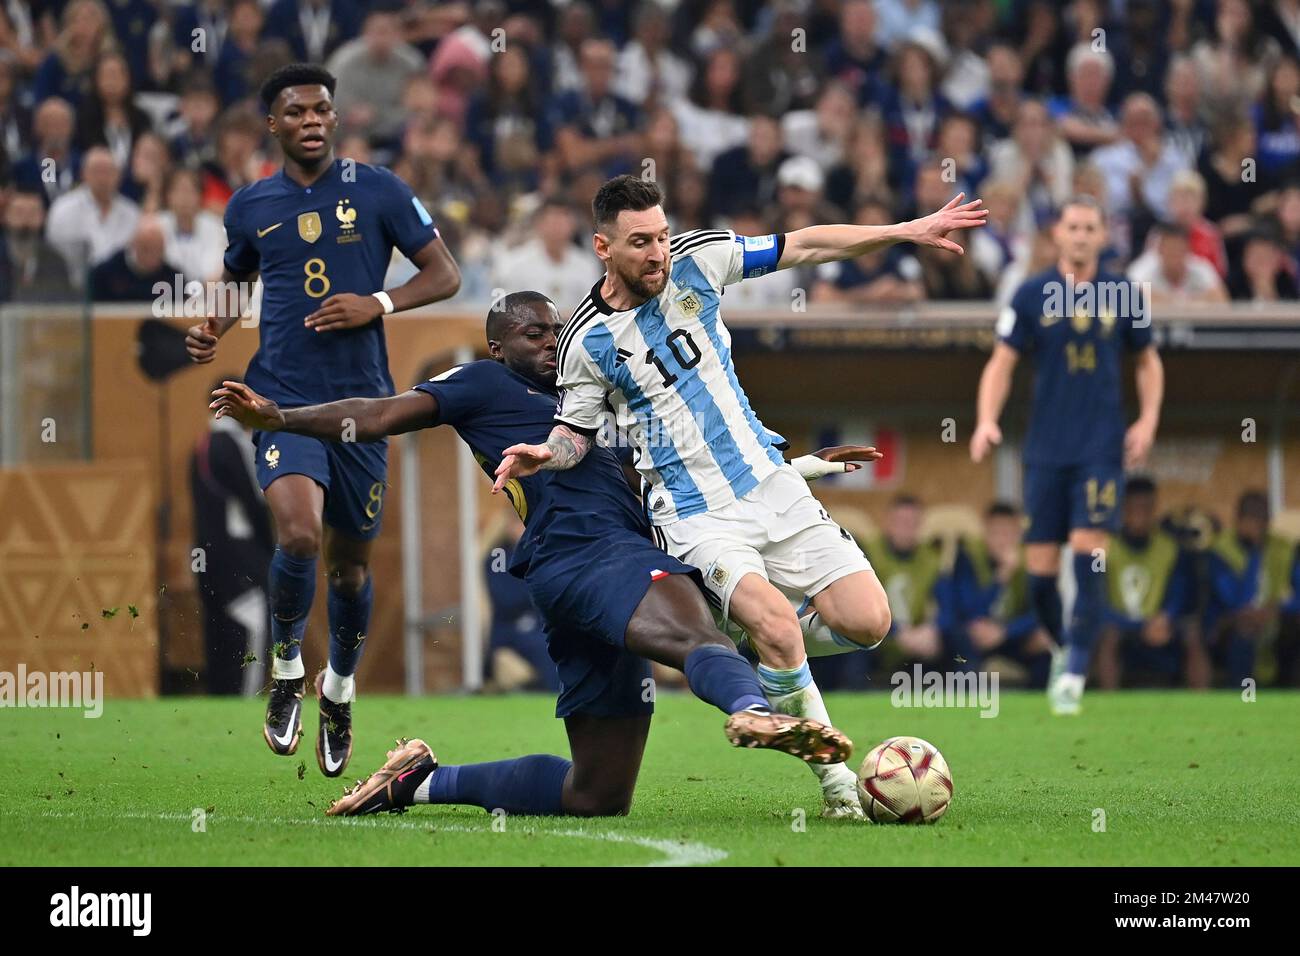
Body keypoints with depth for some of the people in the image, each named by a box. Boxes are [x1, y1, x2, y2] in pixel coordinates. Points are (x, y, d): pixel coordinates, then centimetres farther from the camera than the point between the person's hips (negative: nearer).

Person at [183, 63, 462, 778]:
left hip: (361, 398, 0)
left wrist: (378, 304, -13)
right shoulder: (250, 206, 7)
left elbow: (444, 274, 3)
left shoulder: (377, 192, 1)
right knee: (299, 533, -24)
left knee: (351, 559, 10)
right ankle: (286, 666, 1)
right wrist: (212, 329, 3)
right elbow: (235, 279, 24)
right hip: (282, 393, 0)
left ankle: (340, 685, 37)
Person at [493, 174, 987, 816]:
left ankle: (763, 634, 20)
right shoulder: (586, 341, -6)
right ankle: (833, 772, -9)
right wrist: (543, 454, -16)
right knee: (778, 628, -28)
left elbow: (804, 247, 6)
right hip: (696, 517, -4)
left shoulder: (695, 260, 0)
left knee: (867, 623, -9)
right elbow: (577, 429, 7)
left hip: (771, 484, 4)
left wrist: (908, 231, 2)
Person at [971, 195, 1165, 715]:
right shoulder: (1031, 295, 1)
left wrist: (1147, 421, 2)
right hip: (1046, 451, 1)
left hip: (1101, 447, -1)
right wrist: (987, 420, -11)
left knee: (1087, 549, -15)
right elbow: (1001, 363, 5)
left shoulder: (1123, 295, 3)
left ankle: (1075, 672, -11)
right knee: (1040, 569, -1)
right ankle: (1067, 646, 26)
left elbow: (1148, 361, 15)